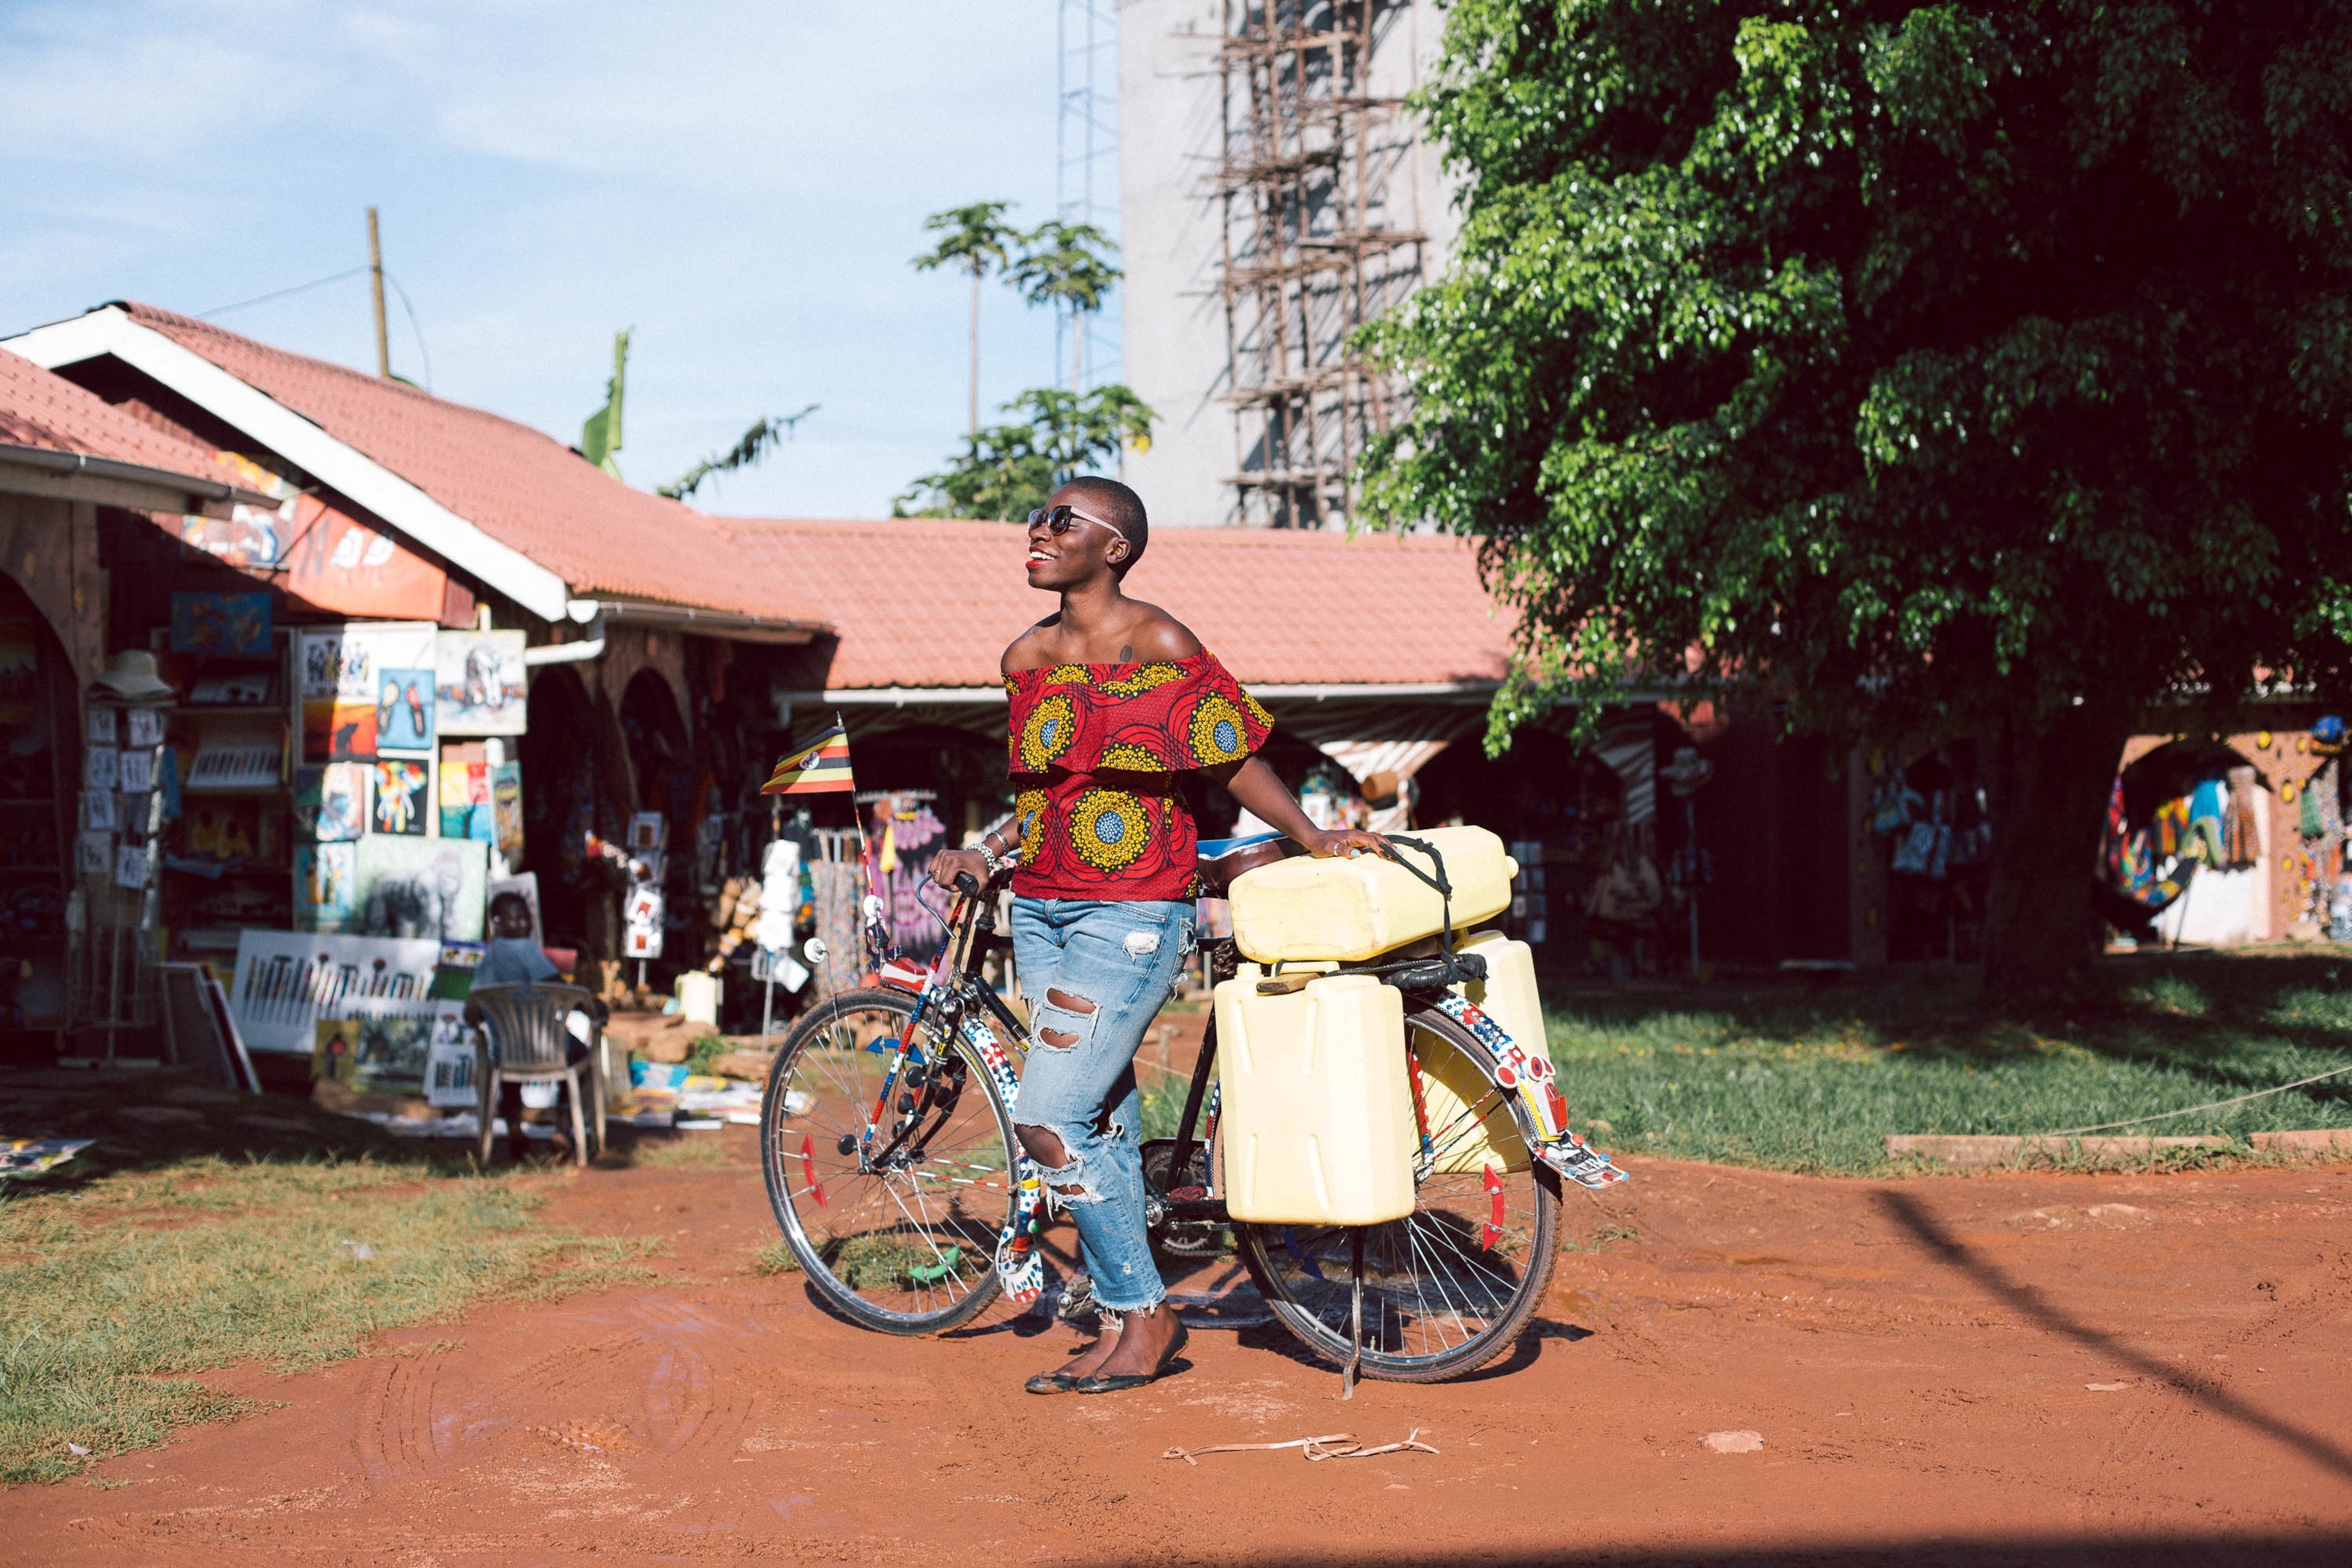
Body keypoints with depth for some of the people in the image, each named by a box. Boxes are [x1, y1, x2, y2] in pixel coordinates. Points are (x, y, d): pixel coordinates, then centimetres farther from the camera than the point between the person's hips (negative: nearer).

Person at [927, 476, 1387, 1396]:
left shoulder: (1159, 647, -8)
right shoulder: (1027, 657, 10)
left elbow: (1233, 762, -3)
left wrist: (1317, 840, -8)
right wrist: (983, 856, 9)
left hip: (1130, 914, -7)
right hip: (1041, 911, 7)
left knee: (1049, 1122, -14)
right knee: (1100, 1123, 10)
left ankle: (1145, 1315, 1)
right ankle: (1120, 1330, 18)